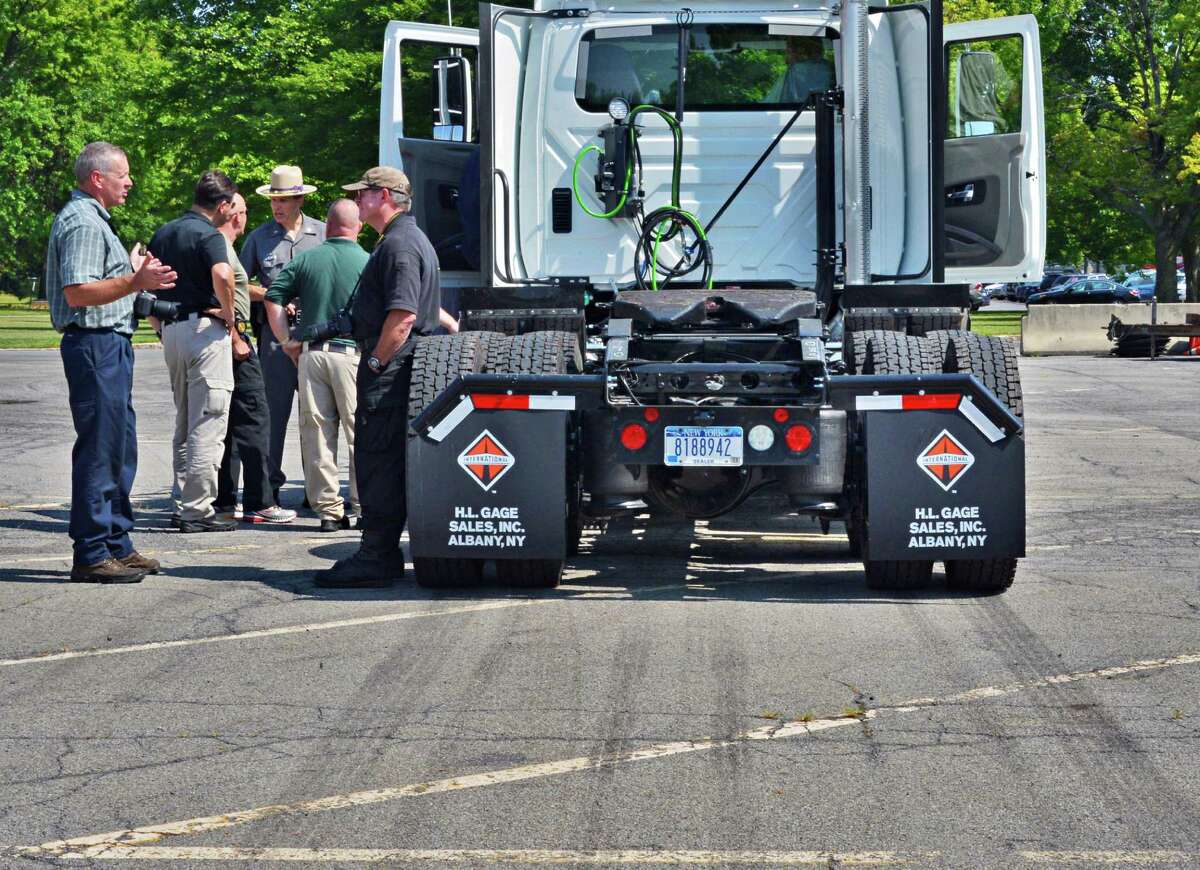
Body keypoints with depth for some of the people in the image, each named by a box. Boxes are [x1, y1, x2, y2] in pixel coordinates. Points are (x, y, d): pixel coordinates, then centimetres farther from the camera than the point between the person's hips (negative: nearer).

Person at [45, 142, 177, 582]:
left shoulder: (92, 219, 20)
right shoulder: (81, 223, -14)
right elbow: (78, 293, -23)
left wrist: (134, 275, 23)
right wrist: (135, 282, -26)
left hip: (111, 345, 11)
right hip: (95, 344, -11)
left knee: (120, 449, 14)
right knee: (99, 450, -8)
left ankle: (117, 545, 22)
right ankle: (91, 555, -5)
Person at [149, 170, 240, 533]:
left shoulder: (163, 233, 15)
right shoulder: (208, 235, -11)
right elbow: (222, 276, -28)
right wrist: (232, 325, -16)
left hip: (171, 330, 8)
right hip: (205, 328, -8)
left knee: (184, 424, 18)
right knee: (207, 426, -5)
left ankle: (183, 500, 22)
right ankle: (197, 510, -6)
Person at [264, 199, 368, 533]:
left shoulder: (306, 260, 8)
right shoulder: (367, 263, -1)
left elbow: (273, 297, 5)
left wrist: (287, 342, 10)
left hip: (311, 353, 3)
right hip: (352, 352, -3)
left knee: (316, 433, 6)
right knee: (359, 432, 2)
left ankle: (327, 509, 7)